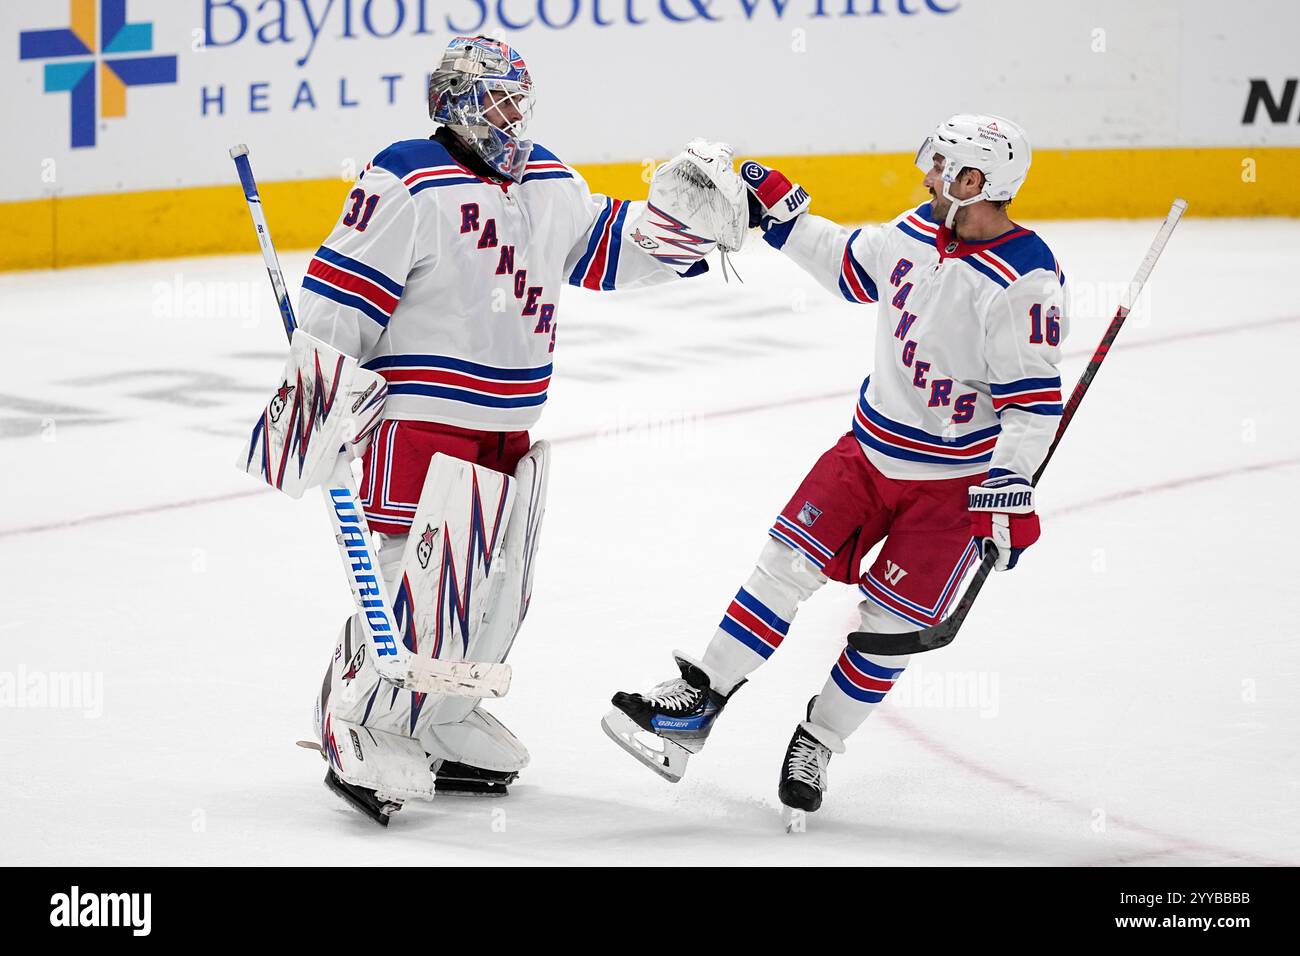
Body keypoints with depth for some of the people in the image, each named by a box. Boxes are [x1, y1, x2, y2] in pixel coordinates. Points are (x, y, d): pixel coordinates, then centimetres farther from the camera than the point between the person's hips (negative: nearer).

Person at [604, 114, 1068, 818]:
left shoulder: (1023, 281, -23)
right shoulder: (919, 231, -1)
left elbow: (1035, 399, -22)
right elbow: (851, 266, 19)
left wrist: (1010, 491, -27)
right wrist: (780, 213, 17)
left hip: (956, 481, -6)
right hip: (872, 445, 6)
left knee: (891, 624, -1)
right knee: (787, 563, 0)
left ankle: (817, 744, 18)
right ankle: (699, 698, 8)